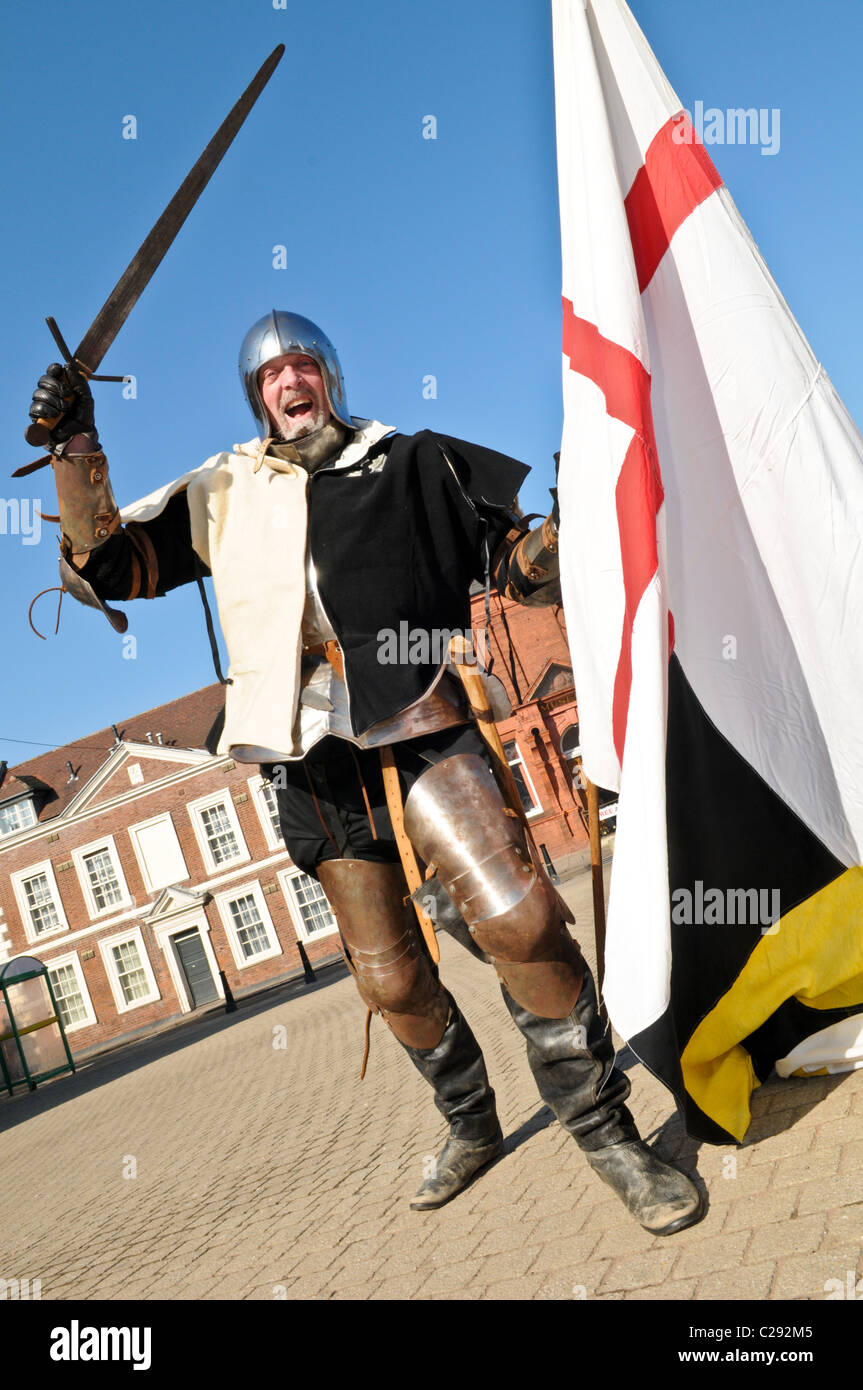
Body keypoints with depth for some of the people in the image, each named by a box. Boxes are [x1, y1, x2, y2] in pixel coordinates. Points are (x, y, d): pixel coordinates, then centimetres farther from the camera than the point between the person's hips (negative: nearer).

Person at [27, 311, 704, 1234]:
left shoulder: (412, 465, 11)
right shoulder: (223, 493, 15)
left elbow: (526, 568, 11)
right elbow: (104, 567, 11)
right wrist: (76, 452, -2)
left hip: (420, 732, -2)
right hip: (315, 763, 3)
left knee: (518, 921, -22)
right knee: (390, 977, 11)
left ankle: (604, 1130, -2)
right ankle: (472, 1126, 35)